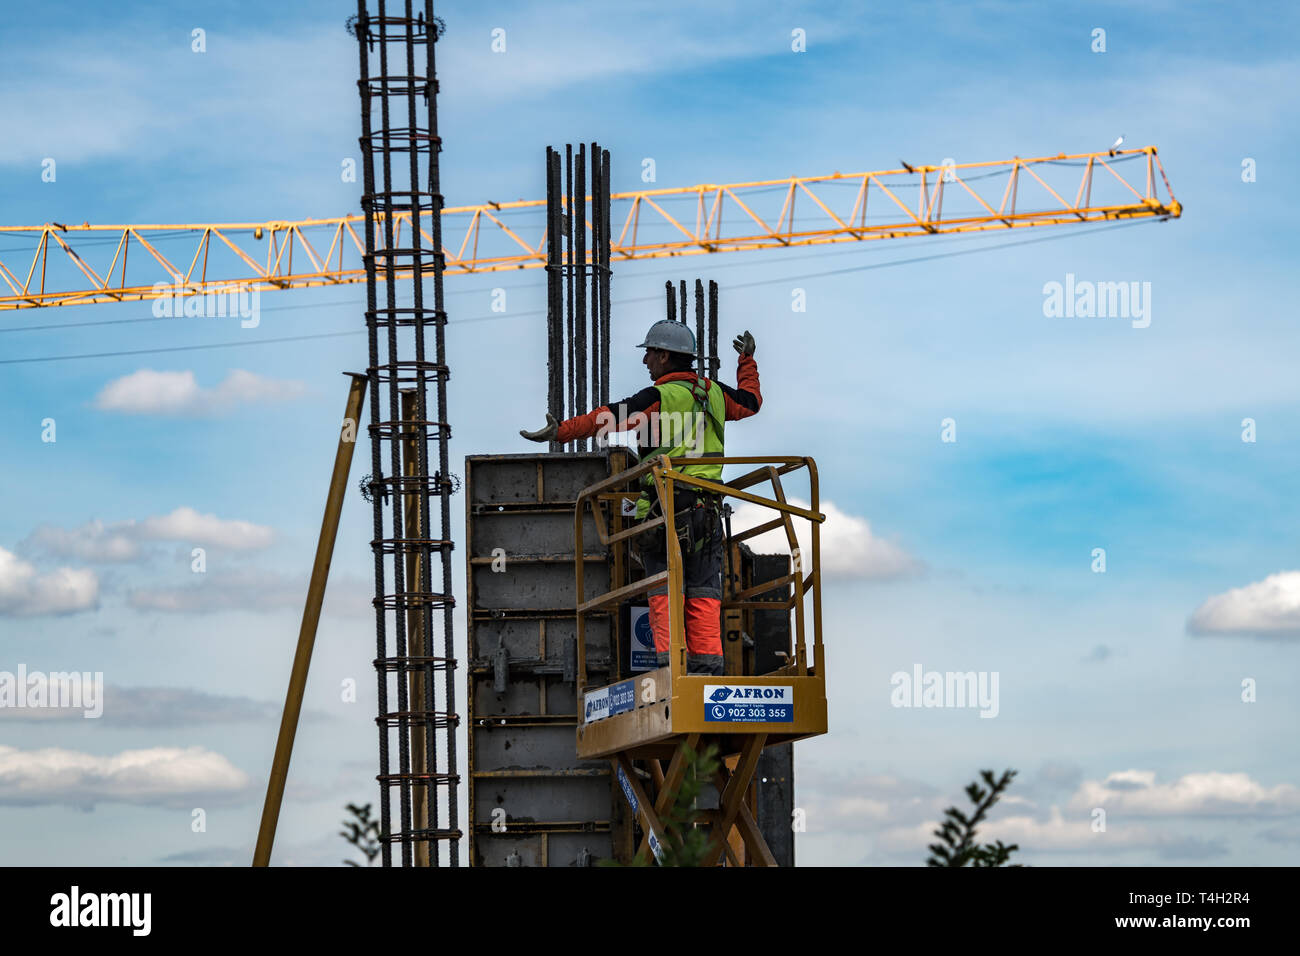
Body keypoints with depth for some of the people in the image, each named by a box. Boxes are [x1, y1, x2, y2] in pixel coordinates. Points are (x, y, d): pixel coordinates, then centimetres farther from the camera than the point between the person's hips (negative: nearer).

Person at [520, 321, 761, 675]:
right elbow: (751, 401, 30)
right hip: (708, 507, 5)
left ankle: (669, 656, -8)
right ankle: (708, 660, 0)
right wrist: (747, 362, 45)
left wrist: (561, 431, -17)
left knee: (664, 591, 0)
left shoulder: (658, 397, -9)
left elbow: (609, 419, -18)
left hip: (665, 505, -5)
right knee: (703, 593, 7)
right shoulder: (714, 393, 10)